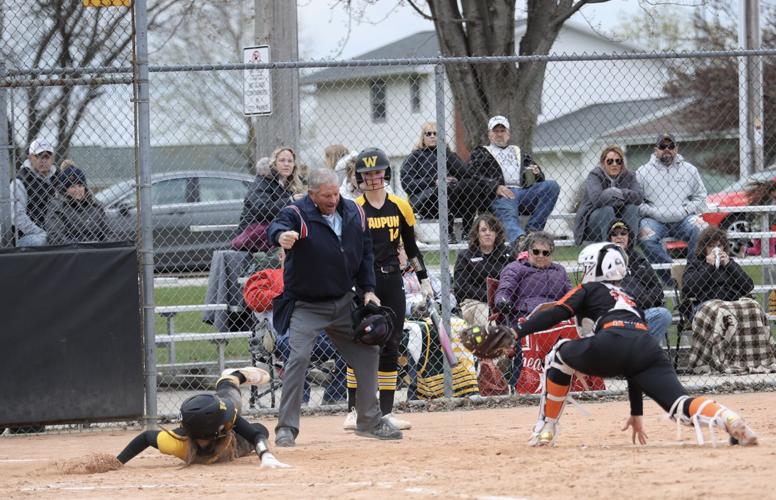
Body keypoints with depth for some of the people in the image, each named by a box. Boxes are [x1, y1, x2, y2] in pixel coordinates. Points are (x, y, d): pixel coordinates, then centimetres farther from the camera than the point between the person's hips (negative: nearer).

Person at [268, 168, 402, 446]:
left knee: (367, 352, 10)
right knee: (299, 356, -21)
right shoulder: (297, 214, -17)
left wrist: (368, 289, 2)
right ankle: (286, 428, -16)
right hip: (306, 305, -6)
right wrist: (282, 235, -63)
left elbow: (365, 253, 10)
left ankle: (370, 421, 25)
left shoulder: (354, 214, 0)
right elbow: (277, 227, -39)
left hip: (343, 302, 6)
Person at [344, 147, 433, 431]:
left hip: (392, 282, 4)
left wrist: (424, 279, 10)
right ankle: (353, 411, -2)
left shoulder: (400, 207, 8)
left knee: (390, 348, 5)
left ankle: (386, 412, 10)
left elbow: (411, 248, 15)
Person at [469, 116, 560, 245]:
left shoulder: (518, 152, 36)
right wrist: (496, 187, -13)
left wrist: (537, 173, 1)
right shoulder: (481, 153, 25)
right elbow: (473, 175, 4)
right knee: (509, 216, -37)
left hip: (524, 191, 4)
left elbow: (540, 180, 29)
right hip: (499, 195, -4)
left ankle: (532, 229, -29)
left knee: (552, 186, -21)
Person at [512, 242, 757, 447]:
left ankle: (545, 429, 20)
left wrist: (516, 333, 0)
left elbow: (556, 314, 7)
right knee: (681, 404, -5)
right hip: (649, 350, 4)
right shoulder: (630, 300, 42)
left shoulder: (590, 289, 27)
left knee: (560, 354, 25)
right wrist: (636, 412, 46)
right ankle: (730, 420, -36)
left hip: (610, 346, -4)